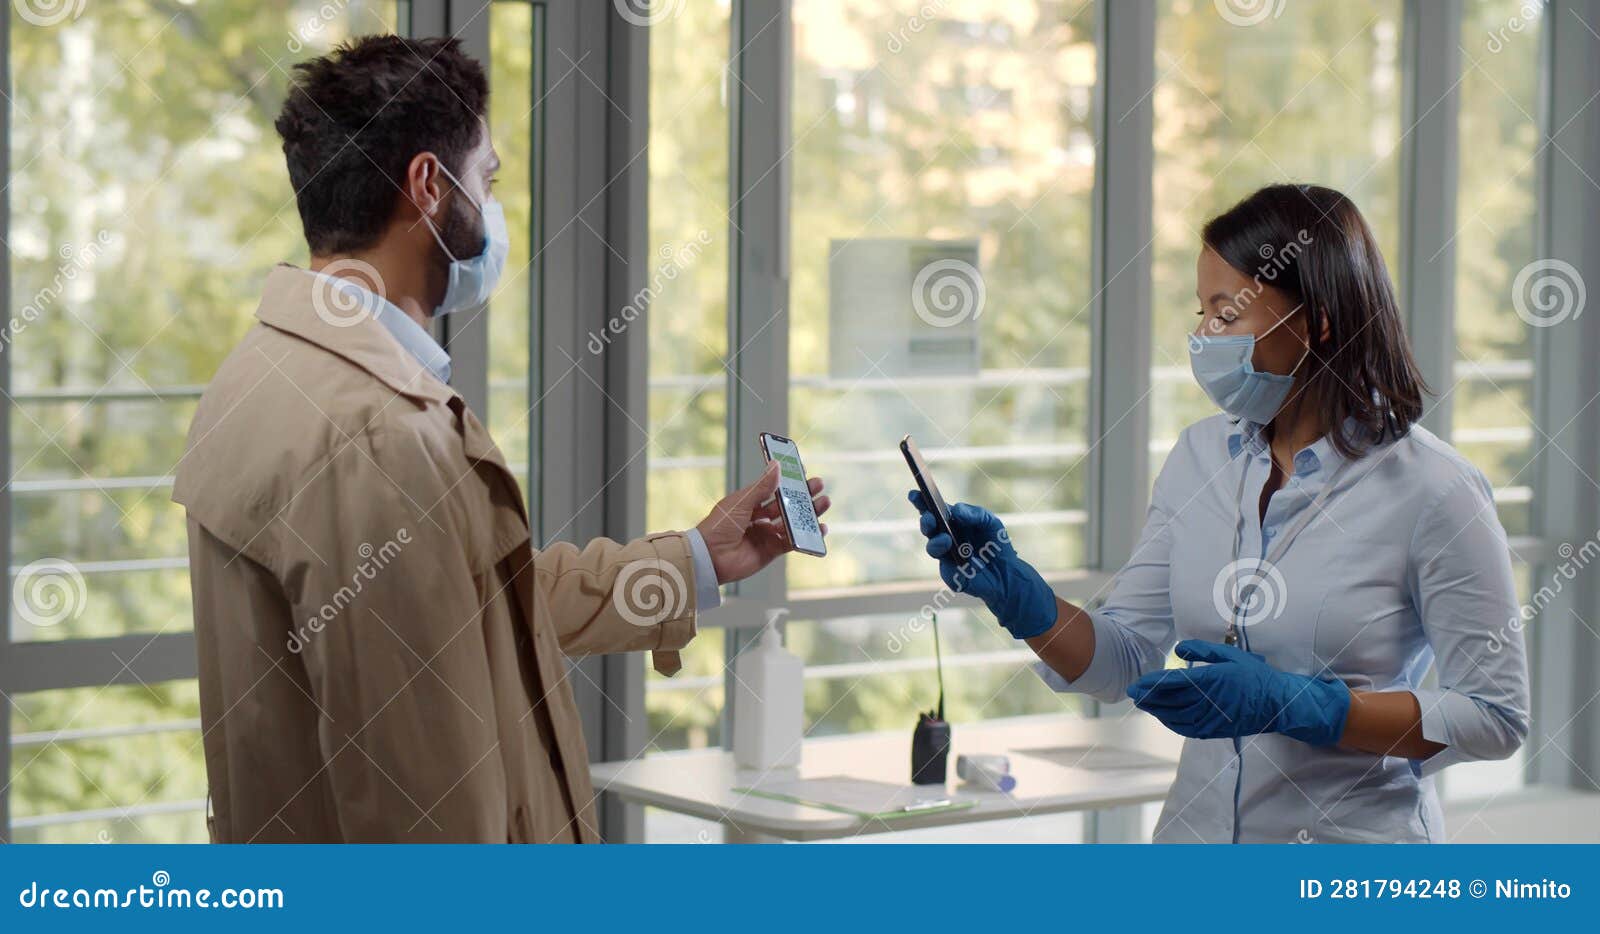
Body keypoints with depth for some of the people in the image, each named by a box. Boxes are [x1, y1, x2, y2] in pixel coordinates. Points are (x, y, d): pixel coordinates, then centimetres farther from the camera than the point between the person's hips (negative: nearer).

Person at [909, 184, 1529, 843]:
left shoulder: (1433, 491, -14)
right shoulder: (1200, 457, 3)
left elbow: (1496, 718, -14)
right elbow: (1124, 660, 3)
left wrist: (1291, 704, -21)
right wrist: (1014, 592, -14)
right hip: (1197, 829, 5)